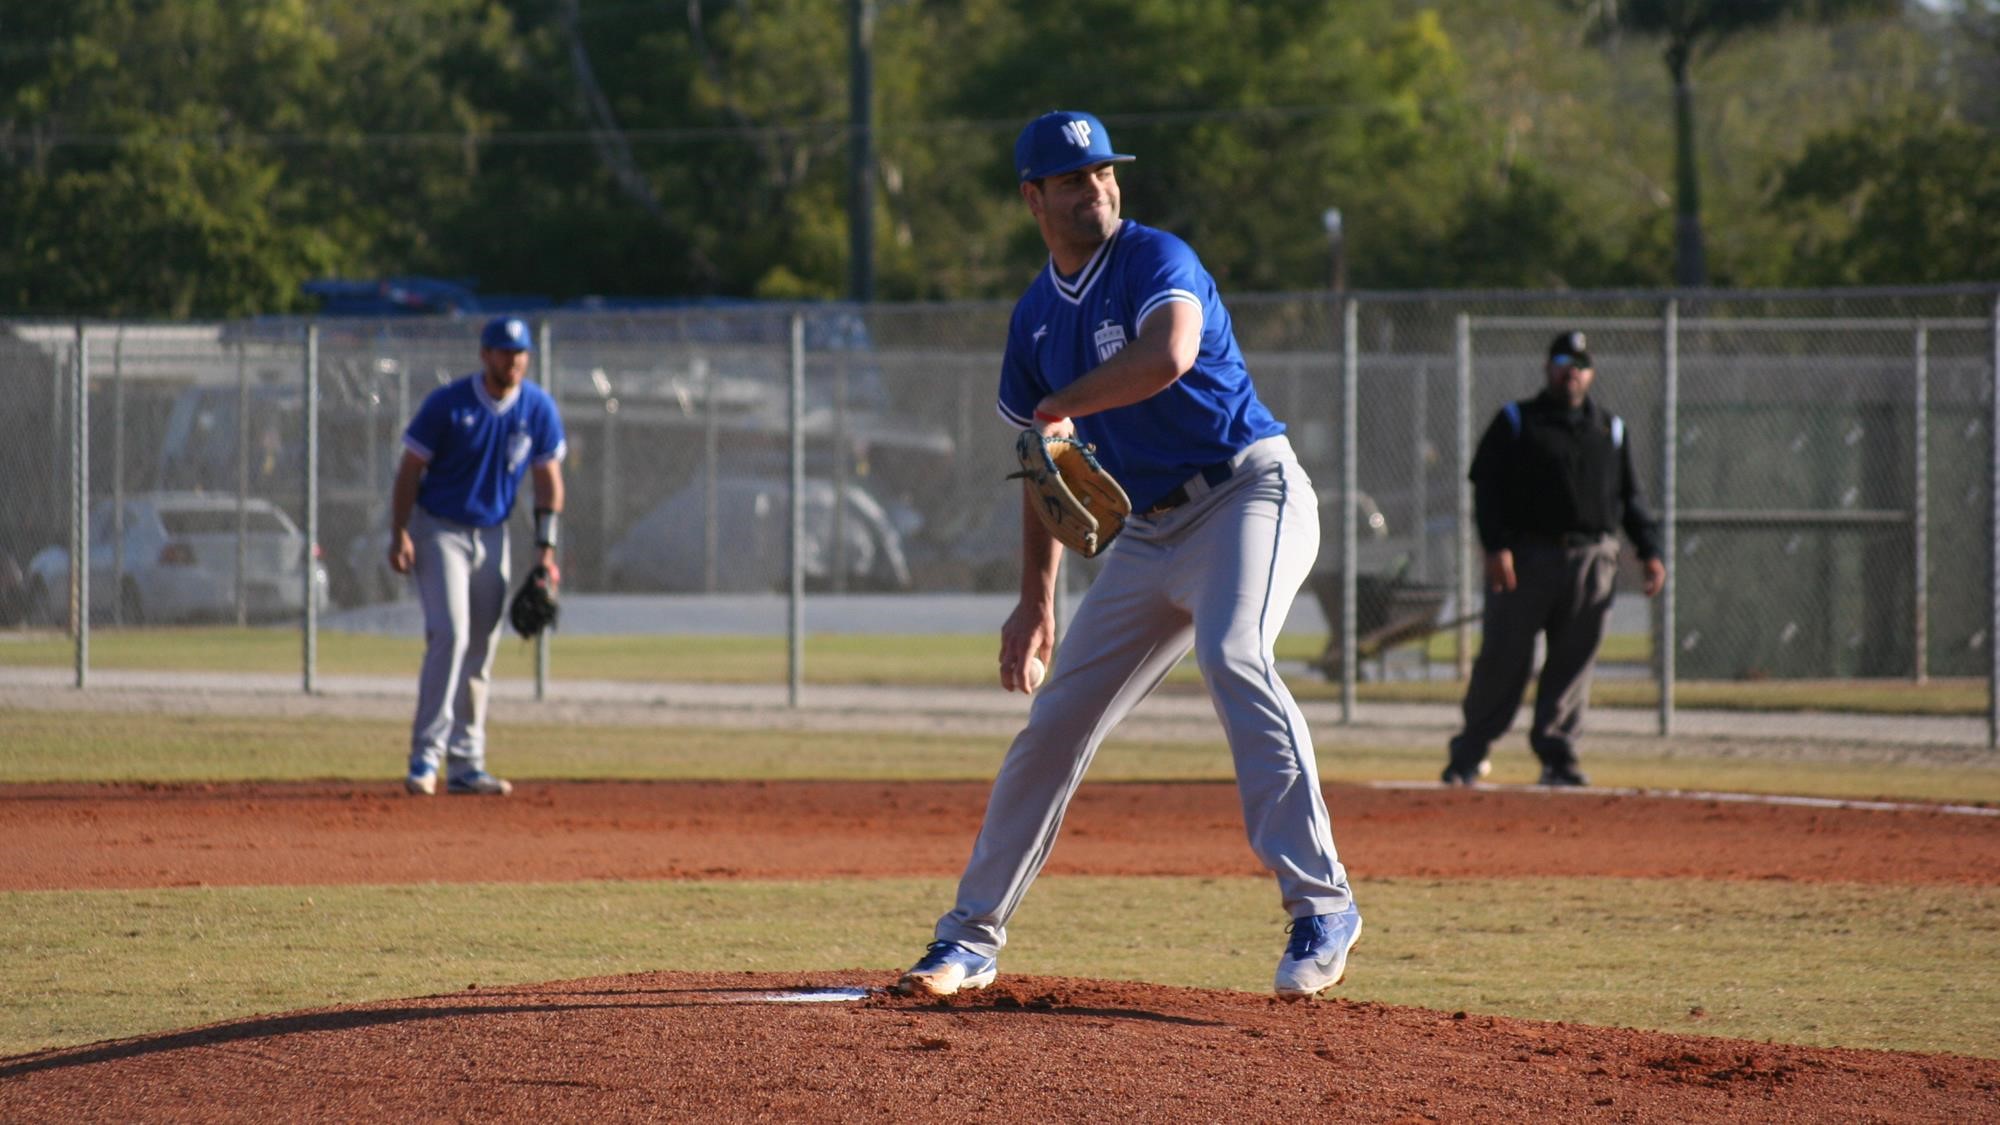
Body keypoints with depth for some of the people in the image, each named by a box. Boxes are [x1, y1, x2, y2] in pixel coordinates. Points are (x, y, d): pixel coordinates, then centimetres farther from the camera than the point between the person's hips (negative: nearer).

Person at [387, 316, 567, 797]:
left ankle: (465, 764, 12)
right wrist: (399, 534, -17)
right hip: (439, 528, -5)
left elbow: (548, 478, 6)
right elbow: (410, 470, -9)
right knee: (450, 635, -18)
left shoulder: (538, 408, -2)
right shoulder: (447, 404, -14)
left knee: (481, 650, 6)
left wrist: (546, 547, -1)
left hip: (492, 535, 5)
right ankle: (426, 756, -17)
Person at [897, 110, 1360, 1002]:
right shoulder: (1036, 317, 11)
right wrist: (1036, 600, 15)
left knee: (1230, 654, -33)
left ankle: (1321, 904, -33)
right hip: (1150, 528, 7)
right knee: (1055, 722, 7)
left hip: (1251, 496, -7)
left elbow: (1168, 358, -33)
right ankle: (973, 936, 19)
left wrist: (1058, 405, -21)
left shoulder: (1156, 260, -11)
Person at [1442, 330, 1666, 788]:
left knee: (1574, 663, 0)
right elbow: (1486, 485, 0)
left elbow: (1630, 496, 20)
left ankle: (1557, 756, 5)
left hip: (1592, 561, 3)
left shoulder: (1610, 430, 18)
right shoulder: (1515, 422, 8)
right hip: (1528, 556, -3)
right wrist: (1496, 546, -13)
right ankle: (1469, 754, 3)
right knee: (1503, 658, -5)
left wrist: (1649, 550, 8)